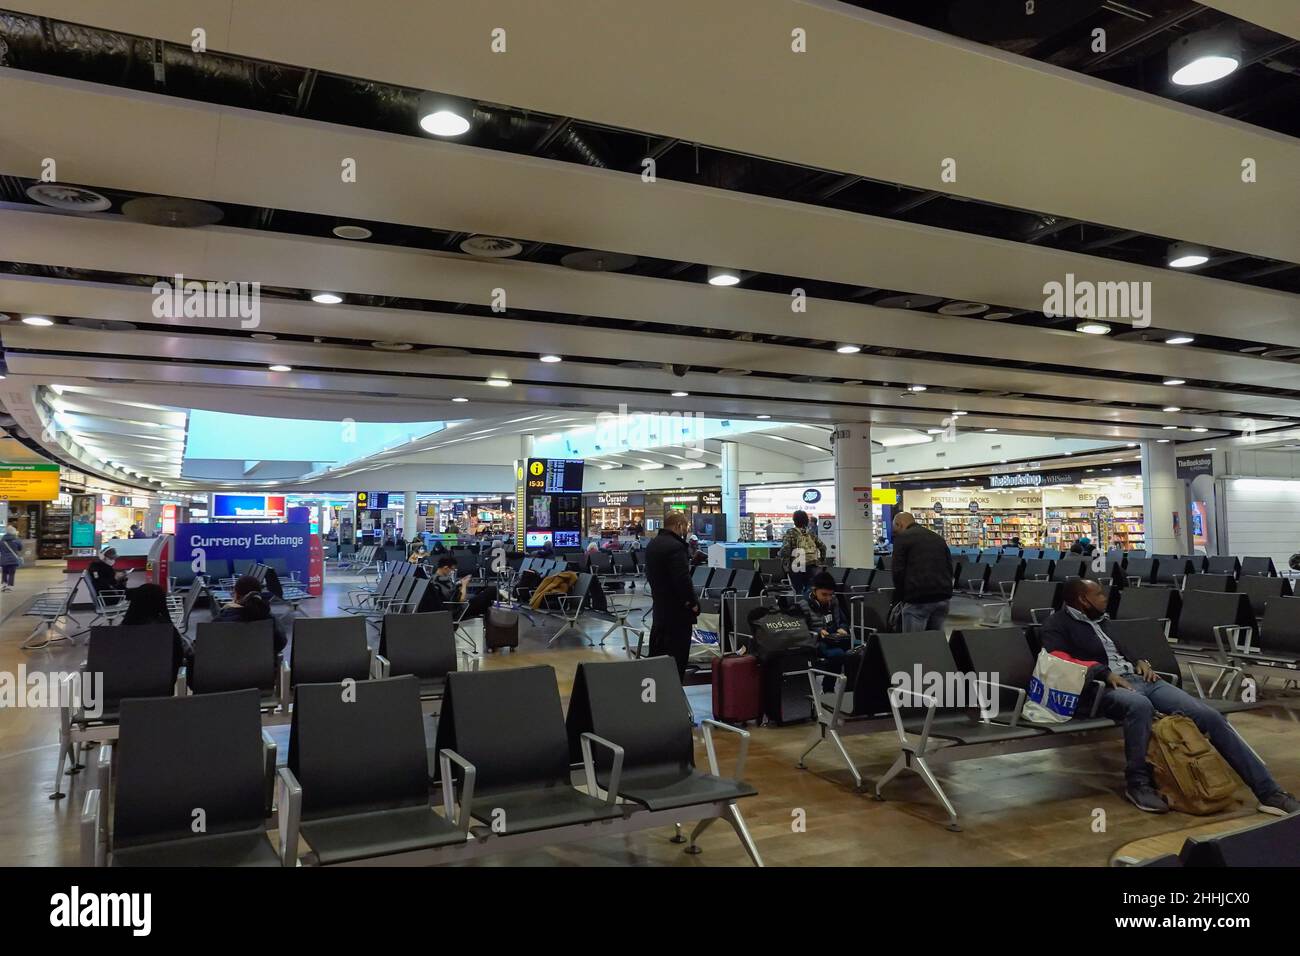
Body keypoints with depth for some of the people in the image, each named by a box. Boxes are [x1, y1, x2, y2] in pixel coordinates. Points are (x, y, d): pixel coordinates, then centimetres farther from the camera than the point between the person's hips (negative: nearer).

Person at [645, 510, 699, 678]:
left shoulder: (652, 544, 10)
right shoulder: (675, 546, -20)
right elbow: (683, 579, -24)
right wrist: (693, 602, -13)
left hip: (659, 606, 9)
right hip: (677, 610, -9)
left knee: (657, 654, 16)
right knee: (676, 657, -3)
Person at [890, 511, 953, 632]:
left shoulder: (902, 538, 0)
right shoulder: (938, 538, 21)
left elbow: (898, 571, -6)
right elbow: (950, 568, 18)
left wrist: (900, 598, 5)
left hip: (918, 599, -6)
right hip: (942, 598, 6)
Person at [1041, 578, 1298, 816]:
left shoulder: (1102, 620, 27)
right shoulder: (1058, 625, 3)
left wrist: (1141, 662, 9)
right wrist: (1105, 673, -20)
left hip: (1139, 679, 8)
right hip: (1105, 687, -7)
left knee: (1211, 716, -11)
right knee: (1140, 705, -44)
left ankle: (1268, 791, -8)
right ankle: (1138, 783, -25)